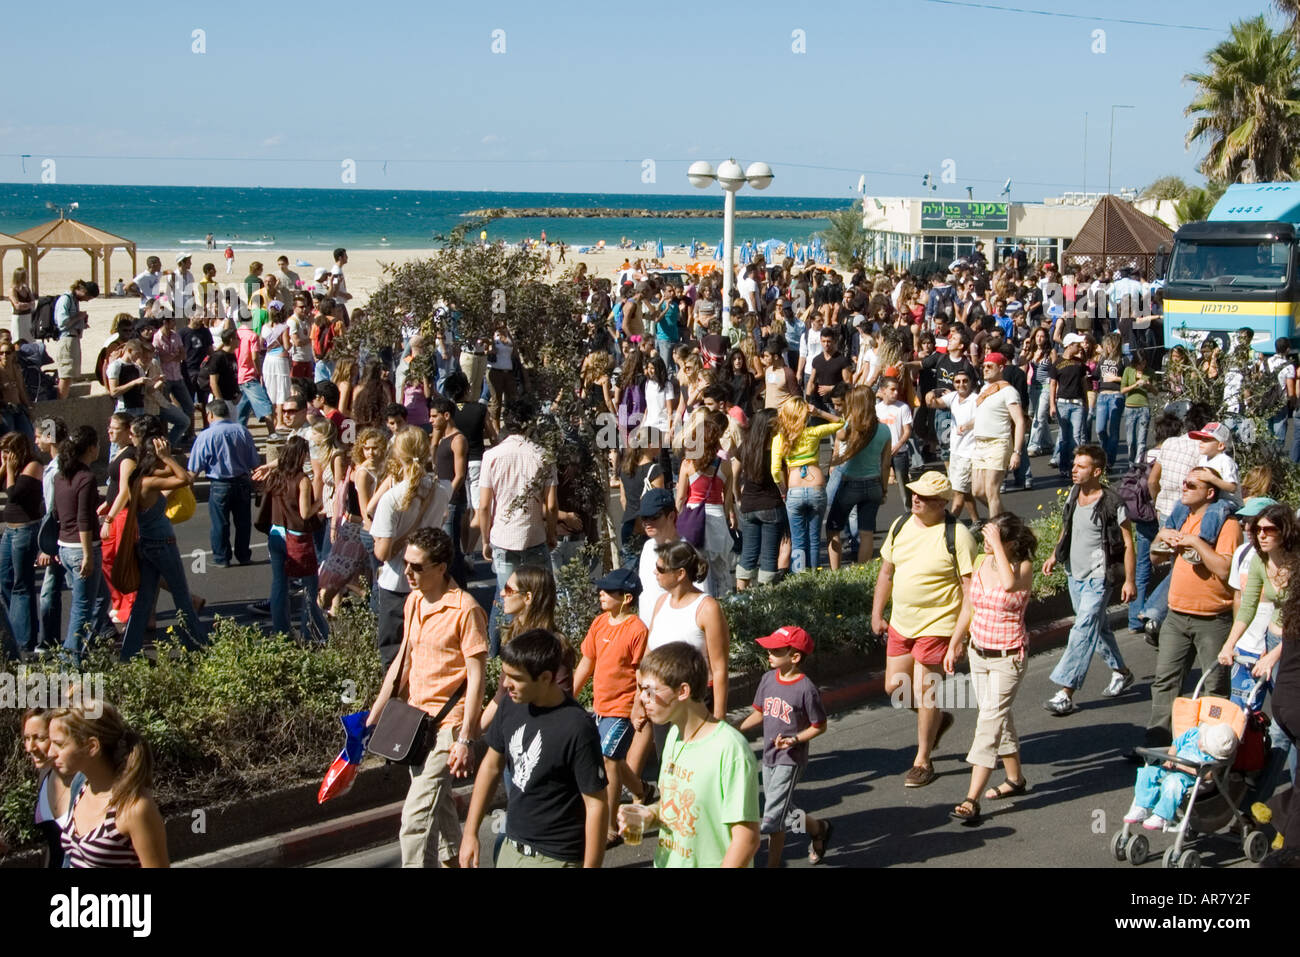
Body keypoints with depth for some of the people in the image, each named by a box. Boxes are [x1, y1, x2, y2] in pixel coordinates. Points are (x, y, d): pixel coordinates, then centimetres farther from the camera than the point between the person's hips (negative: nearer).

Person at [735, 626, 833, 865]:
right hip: (769, 757, 7)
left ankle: (773, 862, 6)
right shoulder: (768, 680, 0)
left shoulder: (806, 689, -18)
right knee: (783, 812, 18)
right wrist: (733, 730, 1)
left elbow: (819, 726, -9)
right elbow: (759, 713, 11)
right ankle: (819, 828, 42)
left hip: (790, 760, -7)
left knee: (772, 817, -8)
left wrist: (794, 739, -23)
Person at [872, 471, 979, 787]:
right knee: (895, 687, 11)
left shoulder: (957, 536, -15)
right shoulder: (900, 526, 4)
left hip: (936, 626, -7)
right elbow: (886, 571, 14)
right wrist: (877, 613, 12)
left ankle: (922, 762, 16)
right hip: (900, 623, 7)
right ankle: (938, 719, 40)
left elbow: (970, 586, -13)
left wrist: (961, 629, -17)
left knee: (923, 691, -1)